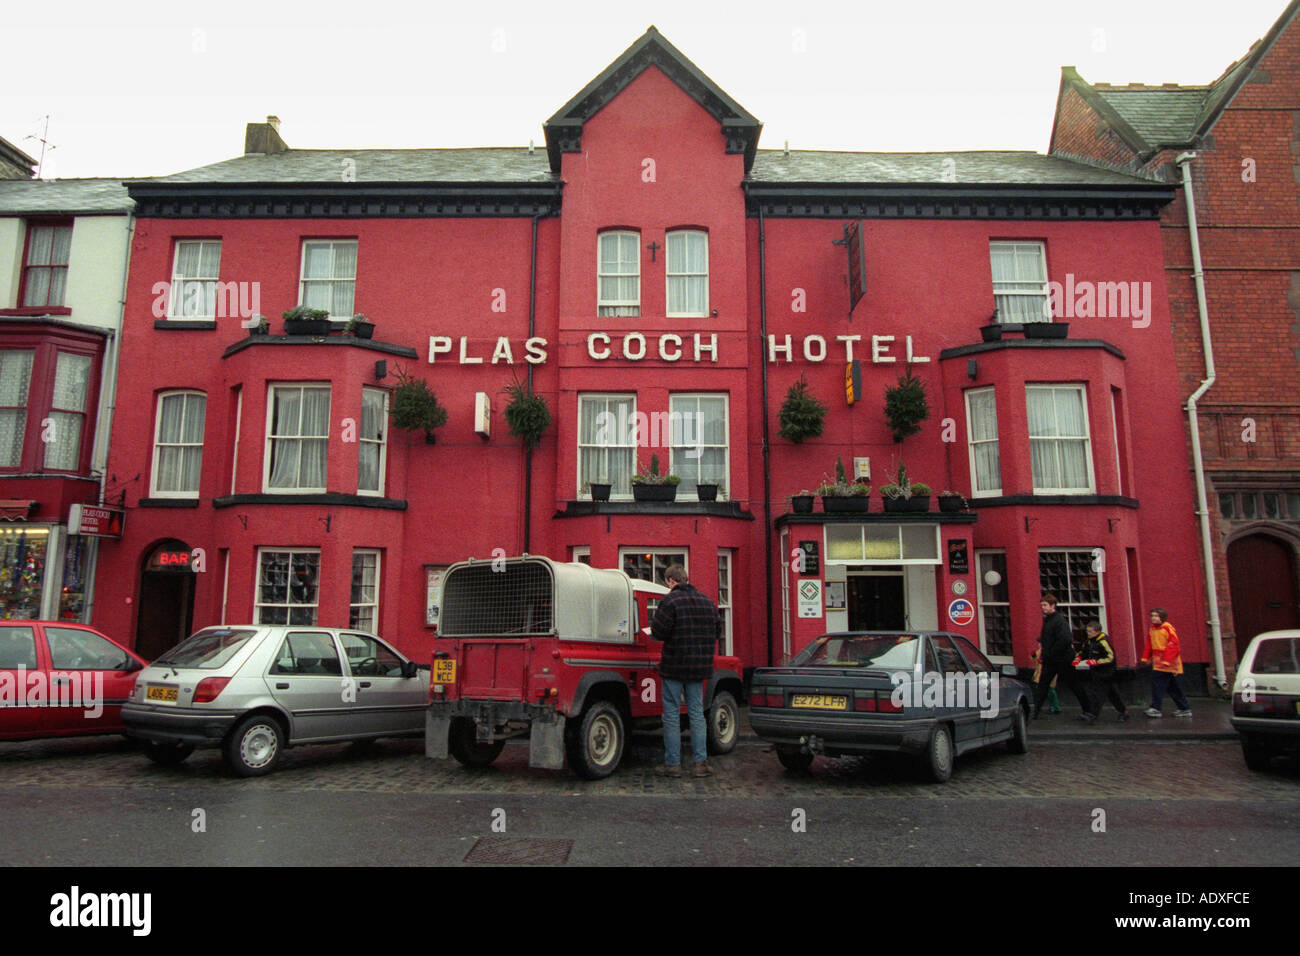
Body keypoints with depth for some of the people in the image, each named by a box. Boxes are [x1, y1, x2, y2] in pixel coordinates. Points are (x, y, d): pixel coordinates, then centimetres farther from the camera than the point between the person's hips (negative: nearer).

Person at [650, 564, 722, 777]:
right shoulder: (707, 602, 8)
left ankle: (672, 764, 8)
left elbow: (658, 632, -16)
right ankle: (701, 762, 9)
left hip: (674, 666, -5)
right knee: (697, 713, 11)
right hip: (699, 666, 5)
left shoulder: (670, 600, -12)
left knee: (672, 714, 3)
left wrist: (653, 631, 7)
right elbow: (717, 631, 12)